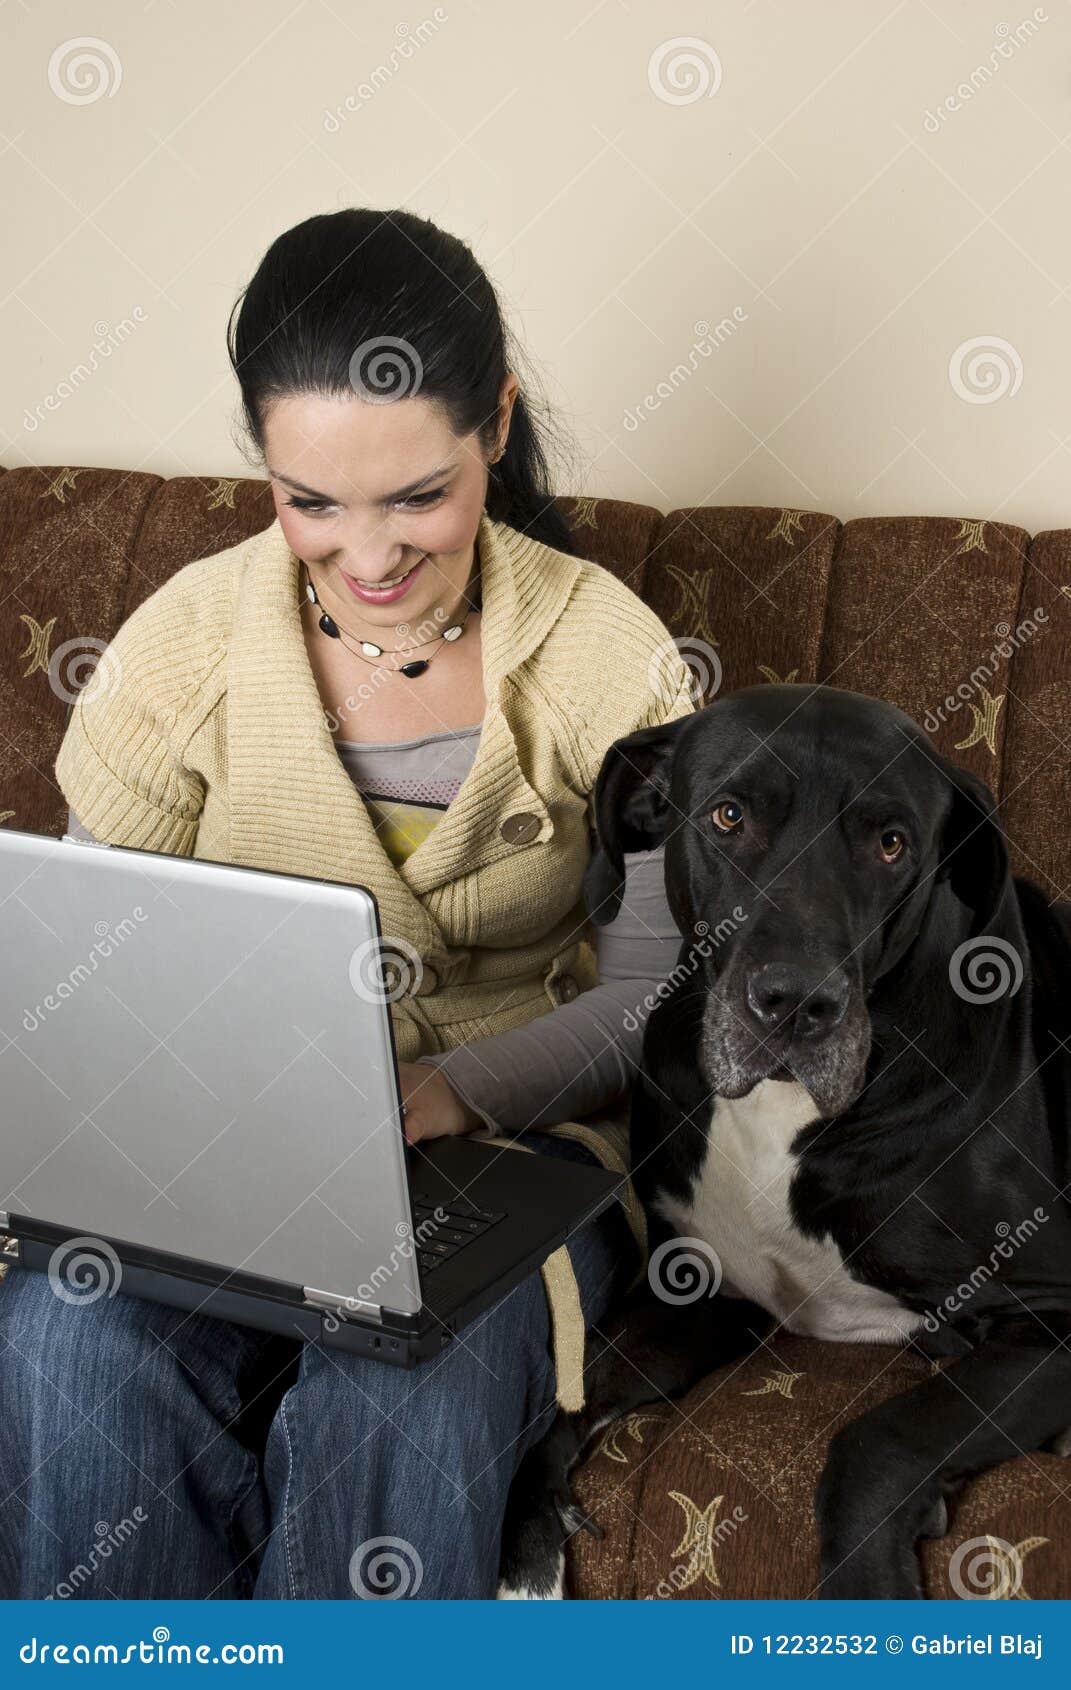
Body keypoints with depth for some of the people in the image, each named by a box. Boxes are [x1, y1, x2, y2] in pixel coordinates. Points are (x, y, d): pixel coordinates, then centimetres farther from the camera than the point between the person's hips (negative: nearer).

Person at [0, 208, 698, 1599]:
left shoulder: (606, 650, -5)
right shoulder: (187, 637, -1)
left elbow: (653, 997, -3)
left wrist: (452, 1090, -20)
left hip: (510, 1135, -1)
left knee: (401, 1401, -33)